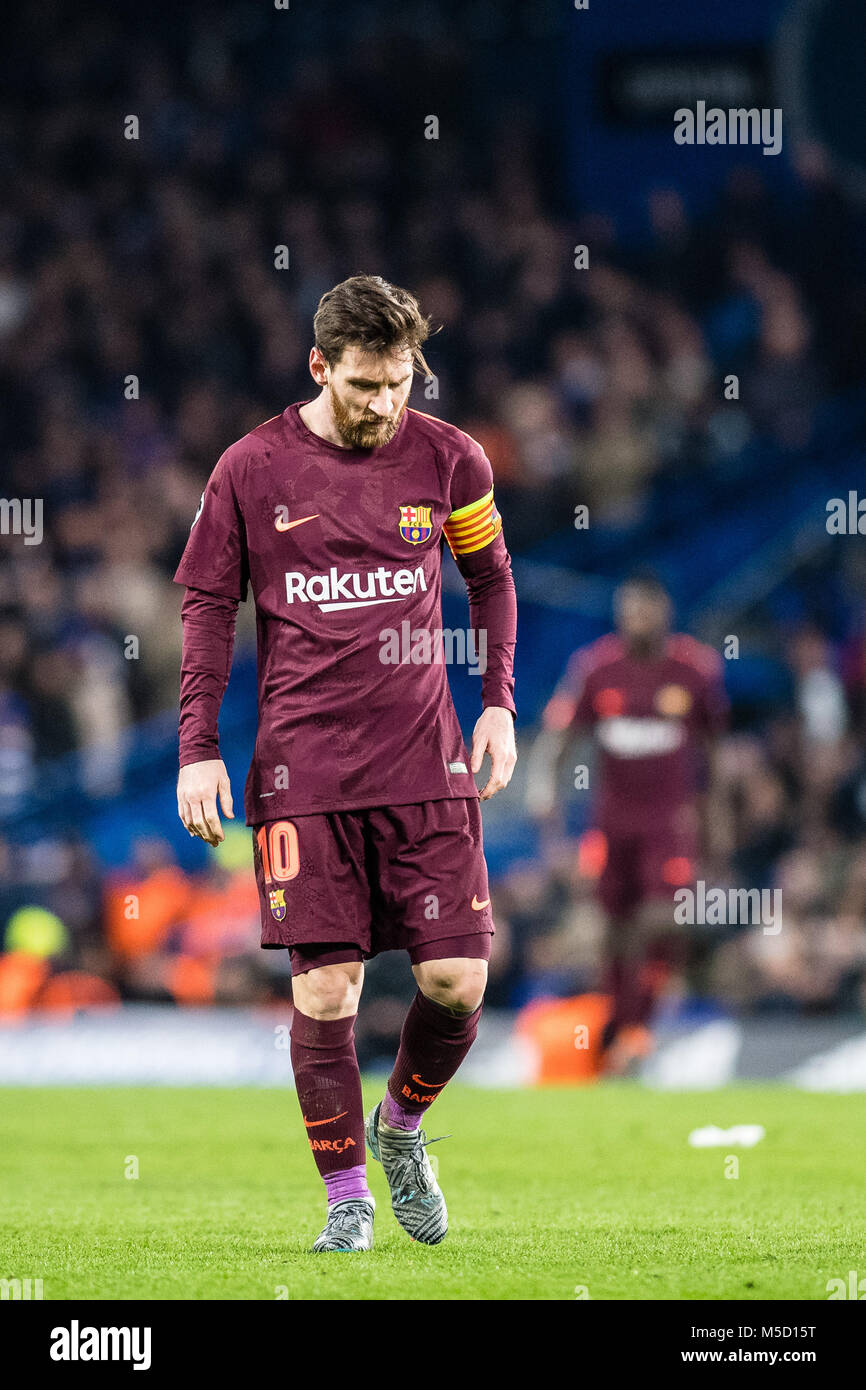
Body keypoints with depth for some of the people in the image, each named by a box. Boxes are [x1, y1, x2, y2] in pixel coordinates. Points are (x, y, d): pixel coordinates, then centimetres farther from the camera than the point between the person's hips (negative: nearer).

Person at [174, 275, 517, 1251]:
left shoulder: (447, 460, 4)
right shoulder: (251, 470, 0)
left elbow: (490, 576, 19)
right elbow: (208, 605, 7)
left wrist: (499, 702, 9)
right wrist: (197, 749, 0)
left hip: (426, 764, 1)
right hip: (302, 769, -1)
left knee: (457, 983, -5)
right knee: (324, 993, -6)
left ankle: (401, 1128, 24)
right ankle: (346, 1198, 7)